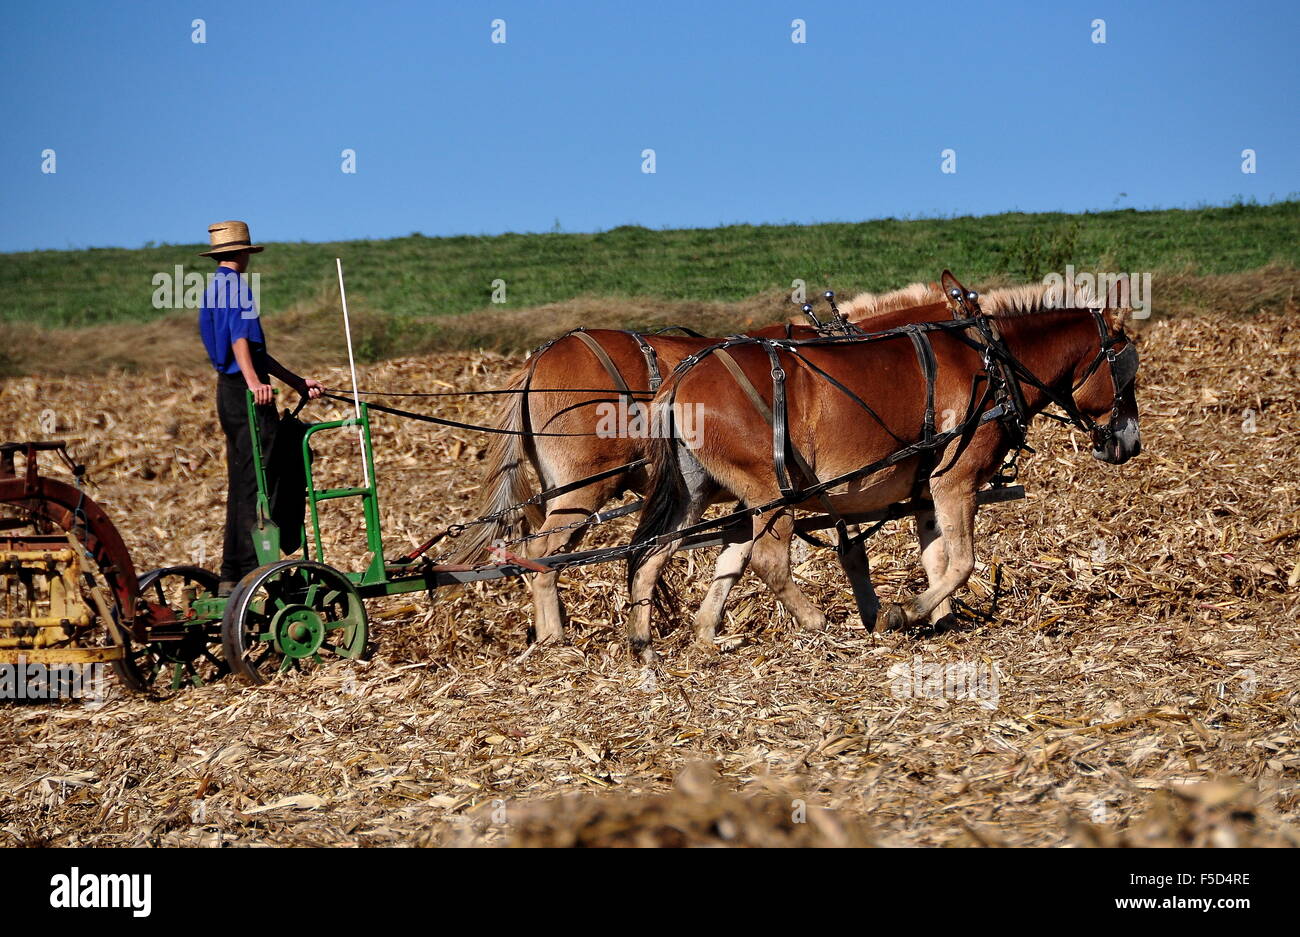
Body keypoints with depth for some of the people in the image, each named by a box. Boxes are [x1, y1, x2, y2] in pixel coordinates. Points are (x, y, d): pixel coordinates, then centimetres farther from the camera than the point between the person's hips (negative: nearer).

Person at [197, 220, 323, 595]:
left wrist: (297, 382, 26)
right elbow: (240, 340, -27)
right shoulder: (235, 286, -10)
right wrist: (254, 381, -42)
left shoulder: (216, 287, 20)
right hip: (246, 396, -10)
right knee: (258, 482, -11)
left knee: (241, 485, 12)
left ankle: (231, 576, 14)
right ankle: (253, 571, -14)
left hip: (229, 392, 10)